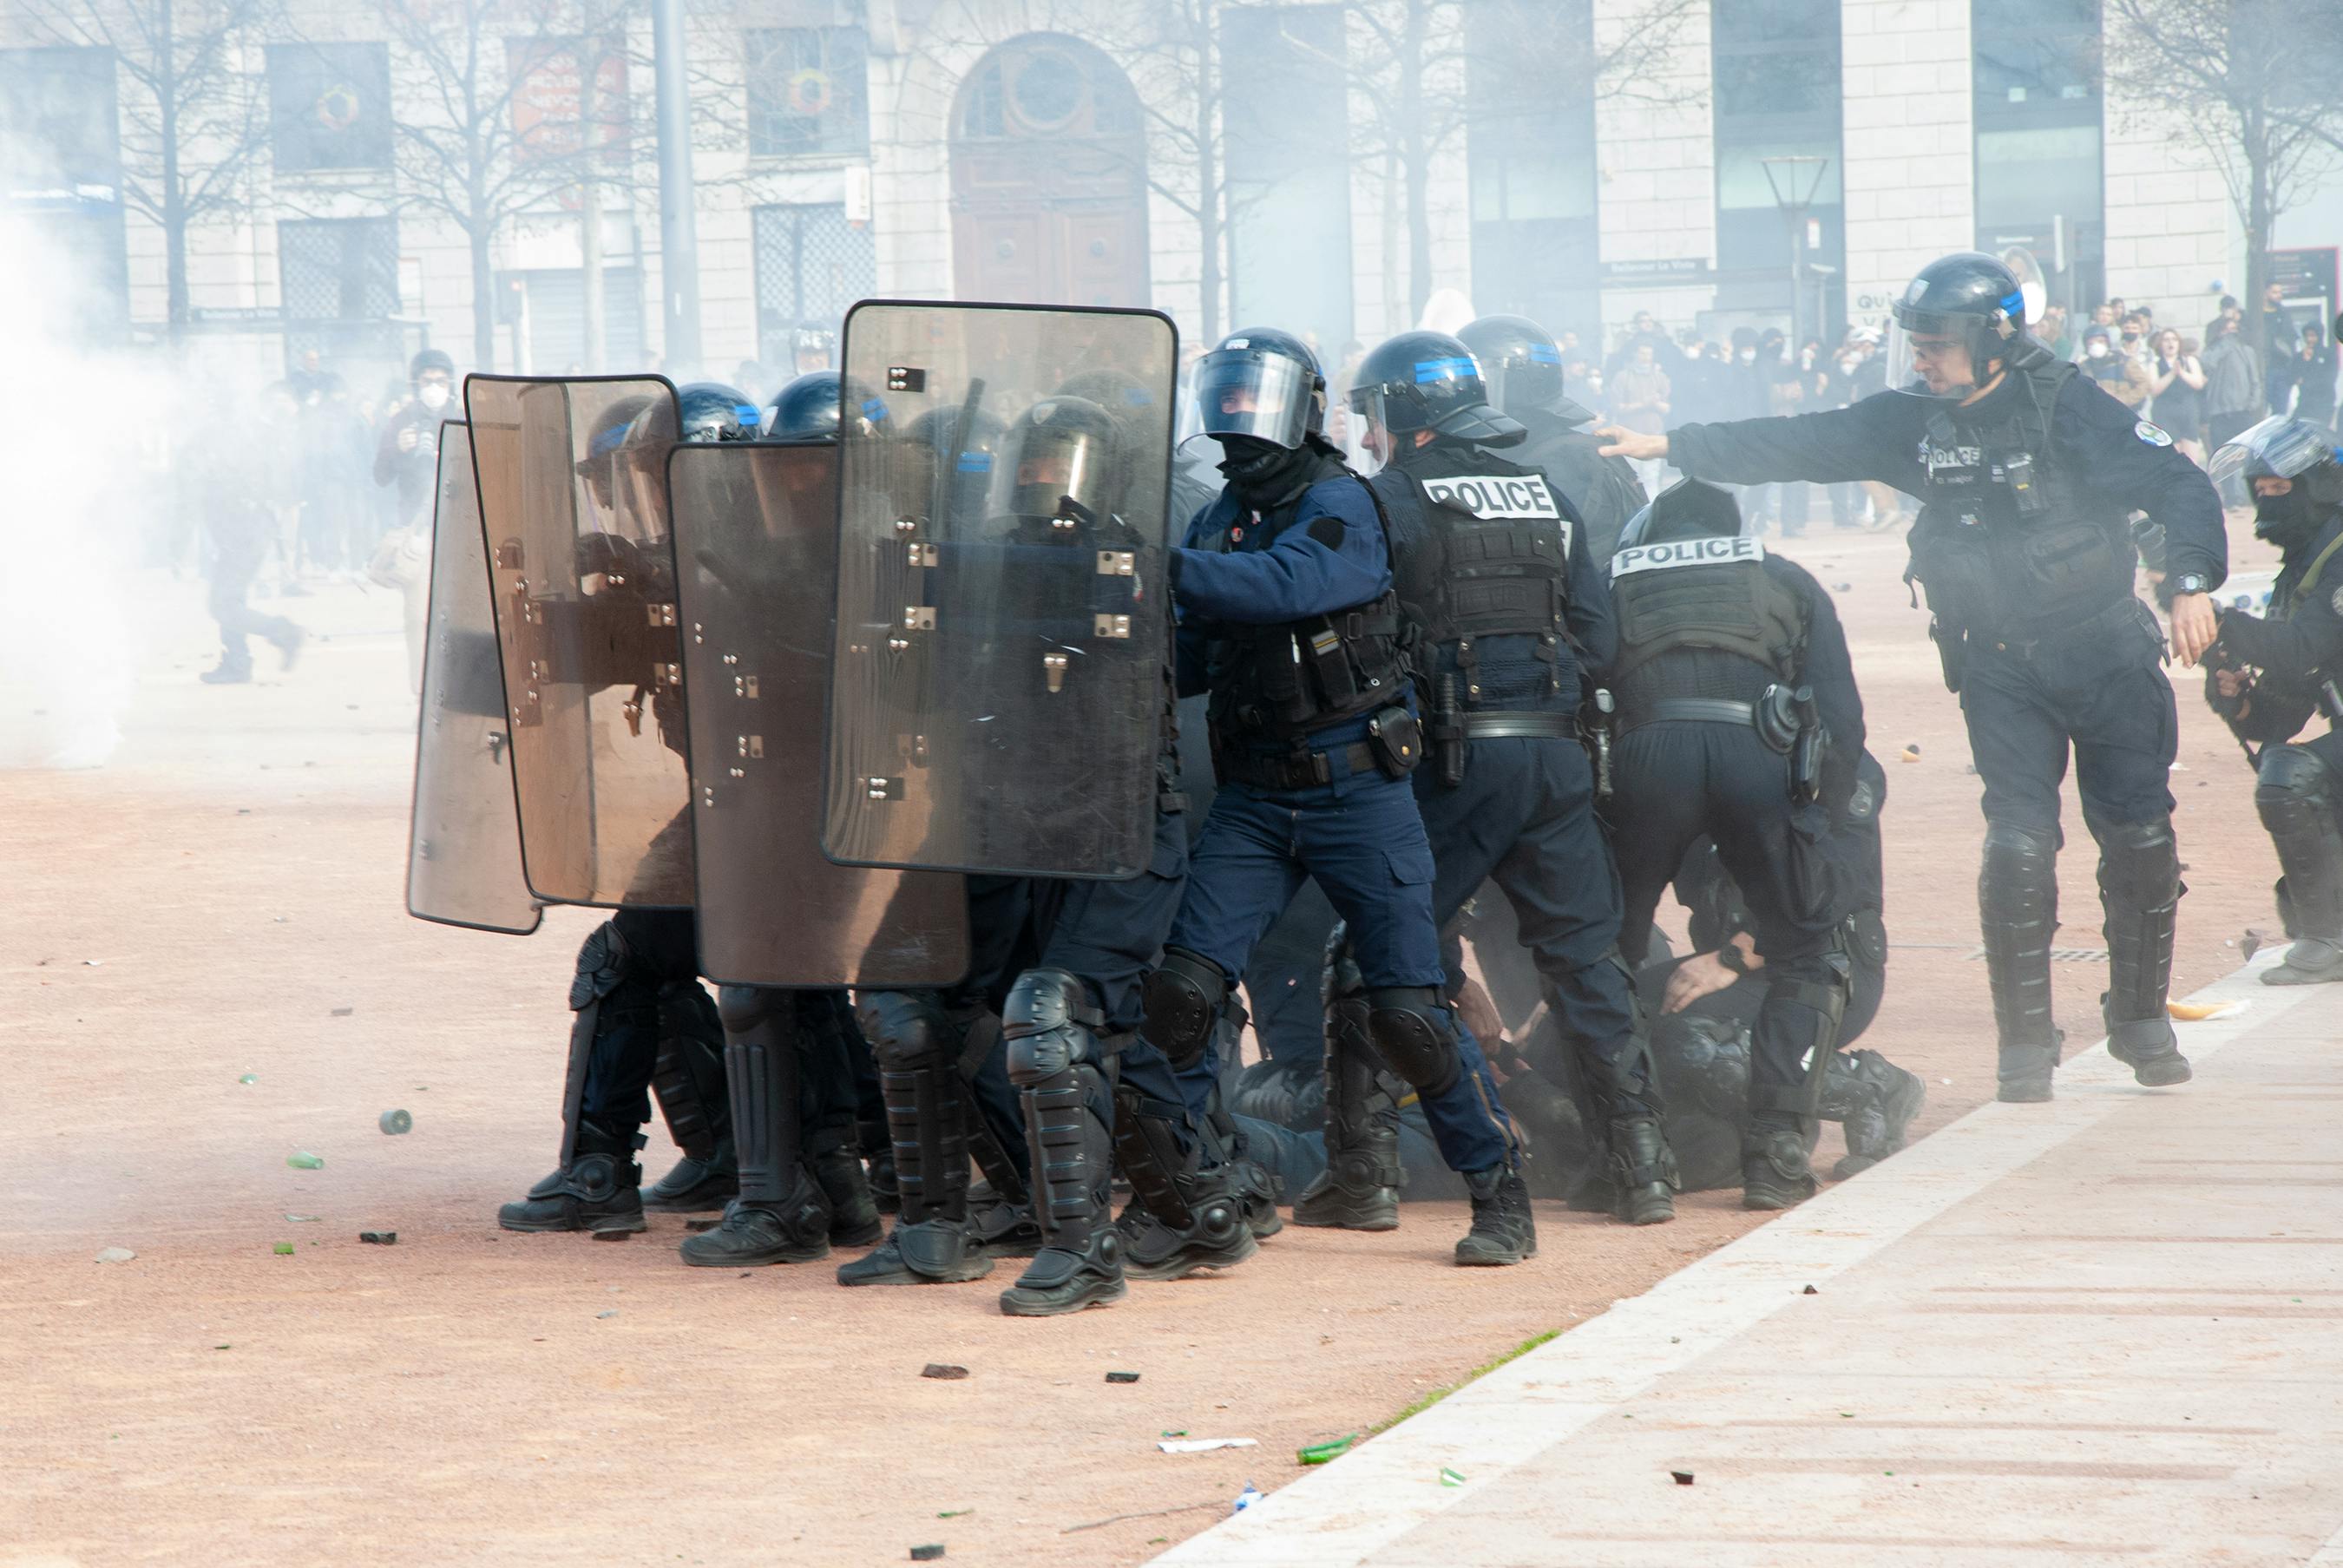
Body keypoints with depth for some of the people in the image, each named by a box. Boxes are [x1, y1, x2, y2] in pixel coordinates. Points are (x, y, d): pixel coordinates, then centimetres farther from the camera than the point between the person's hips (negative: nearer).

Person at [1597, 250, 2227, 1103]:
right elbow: (1799, 445, -1)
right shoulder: (1913, 421, -1)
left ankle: (2141, 1021, 21)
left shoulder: (2066, 406, -13)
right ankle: (2025, 1040, 1)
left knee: (2137, 839, 3)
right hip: (2001, 669, 2)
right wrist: (1676, 446, -6)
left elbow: (2177, 484, -15)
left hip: (2105, 650, -2)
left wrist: (2192, 581, -28)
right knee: (2018, 844, -9)